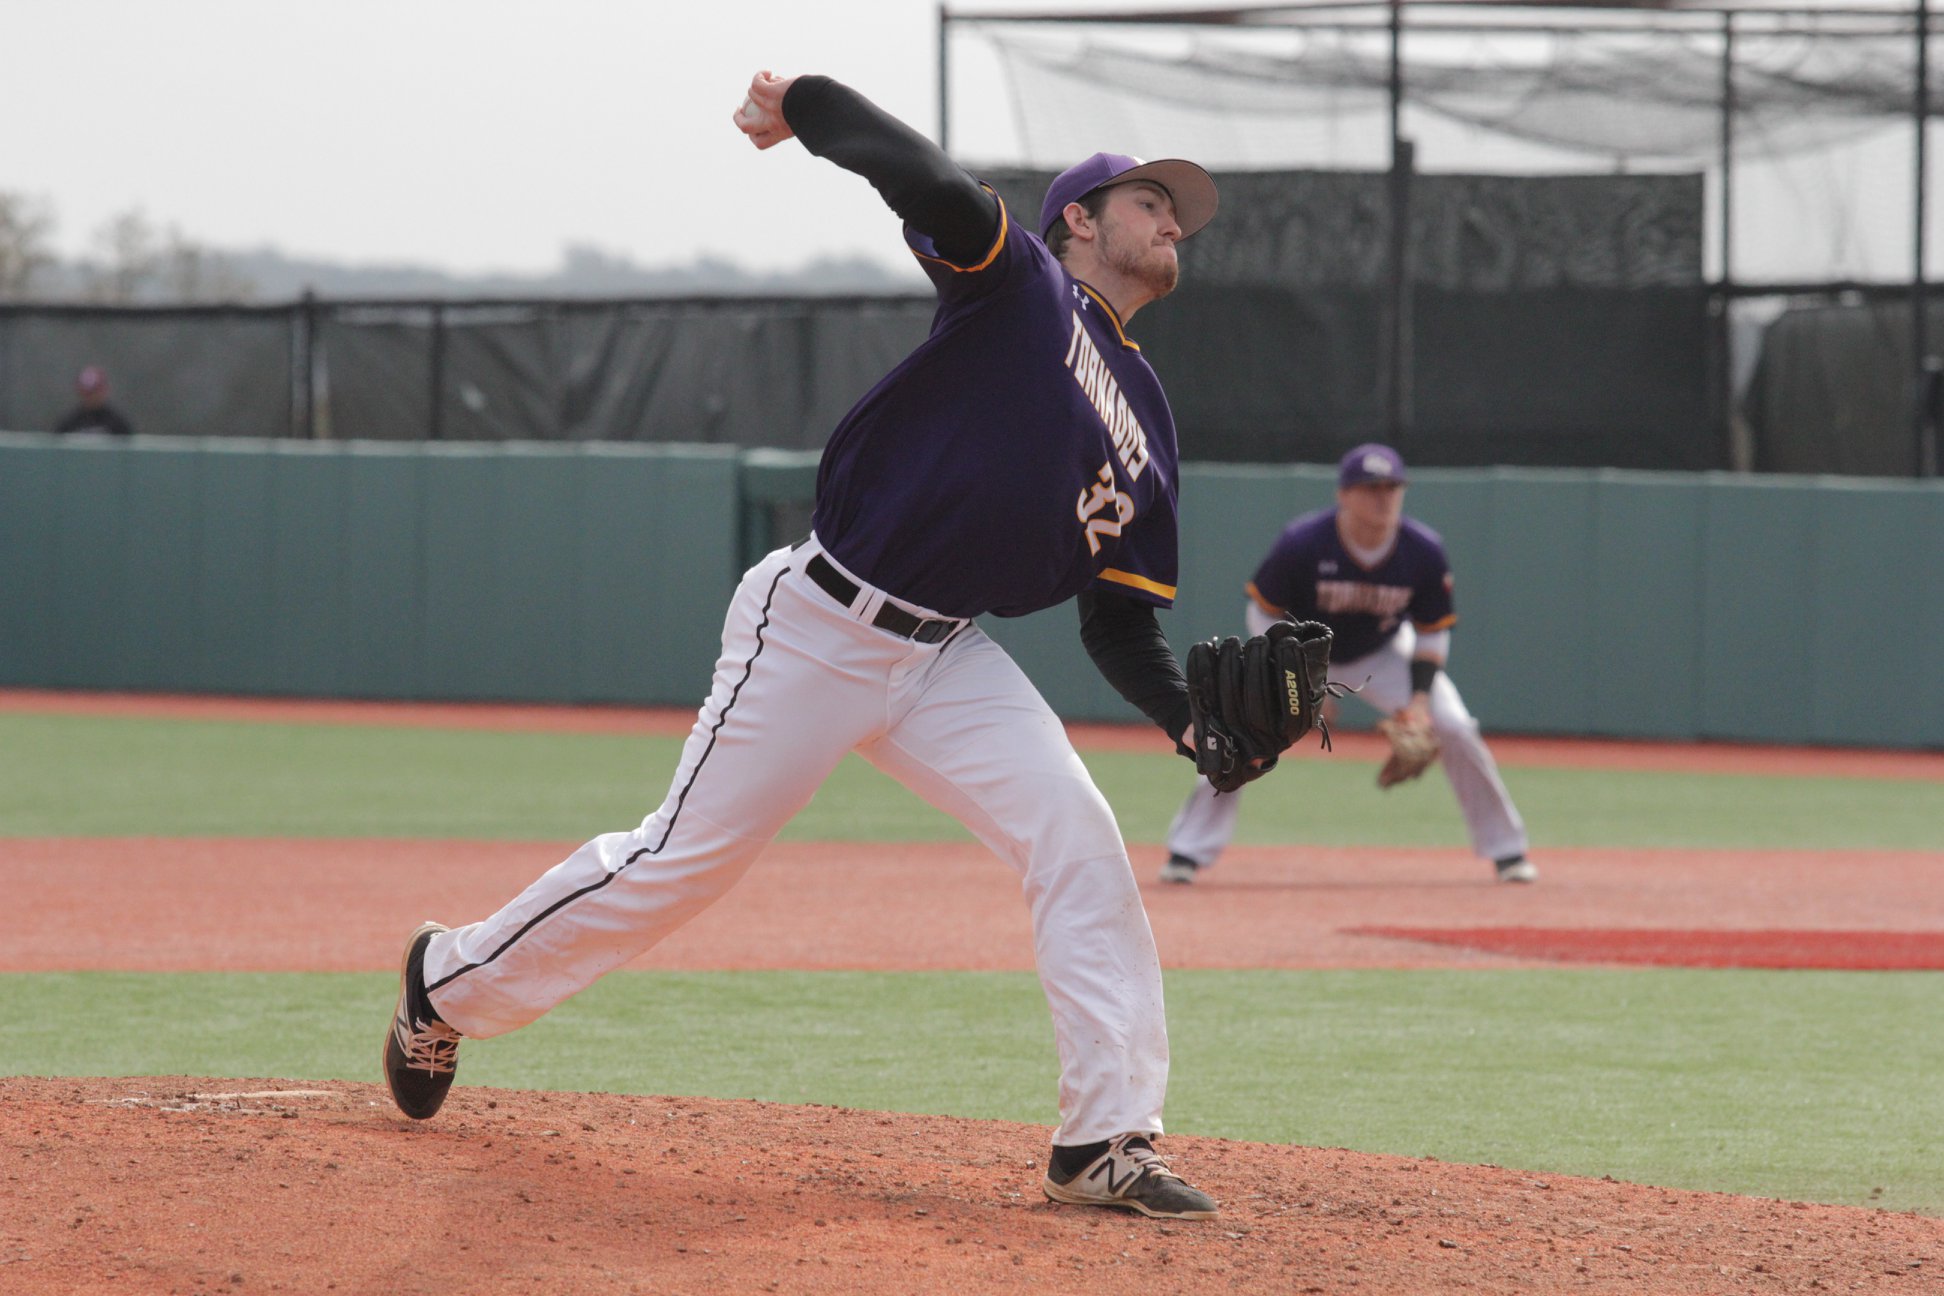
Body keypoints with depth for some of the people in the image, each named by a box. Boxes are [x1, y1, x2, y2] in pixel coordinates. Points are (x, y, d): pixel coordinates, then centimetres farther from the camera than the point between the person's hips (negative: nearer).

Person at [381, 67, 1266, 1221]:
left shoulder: (1144, 427, 15)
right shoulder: (1021, 283, -5)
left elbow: (1122, 622, 13)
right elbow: (936, 190, -28)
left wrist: (1197, 718, -4)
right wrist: (803, 105, -21)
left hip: (948, 659, 6)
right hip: (819, 628, -6)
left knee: (1078, 839, -14)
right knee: (685, 860, -2)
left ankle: (1110, 1141, -14)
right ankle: (449, 984, 21)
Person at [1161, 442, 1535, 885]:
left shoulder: (1425, 553, -23)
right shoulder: (1301, 544, -30)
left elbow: (1433, 632, -8)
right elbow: (1263, 612, -16)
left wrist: (1420, 697, -21)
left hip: (1382, 655, 2)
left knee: (1455, 728, -13)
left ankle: (1506, 850, 5)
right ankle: (1188, 852, -7)